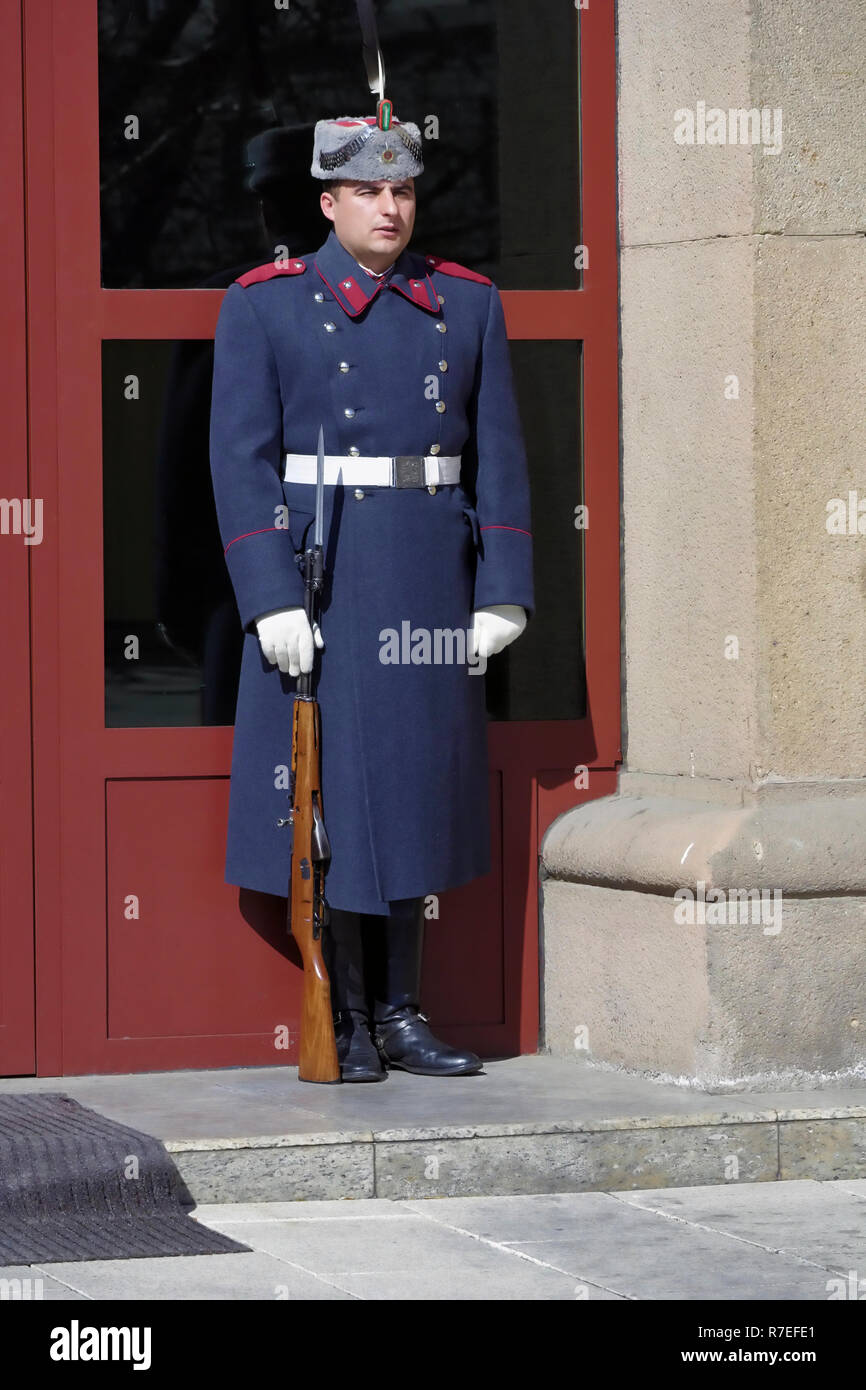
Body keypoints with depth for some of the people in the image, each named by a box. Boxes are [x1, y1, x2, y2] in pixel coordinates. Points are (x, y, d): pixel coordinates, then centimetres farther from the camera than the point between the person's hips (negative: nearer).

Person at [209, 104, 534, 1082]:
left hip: (428, 587, 3)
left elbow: (498, 455, 7)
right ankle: (343, 1020, 8)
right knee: (329, 785, -1)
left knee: (414, 781, 7)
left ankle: (400, 1012, 15)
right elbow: (241, 459, -6)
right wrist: (270, 600, -15)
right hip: (316, 575, -3)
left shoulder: (467, 303, 9)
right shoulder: (264, 305, -1)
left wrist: (503, 591, -1)